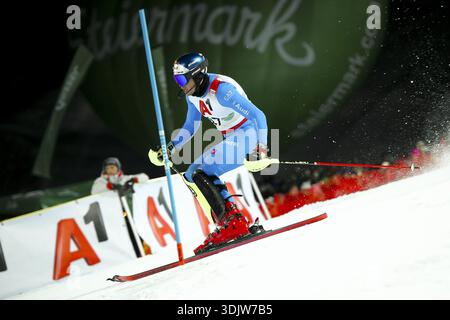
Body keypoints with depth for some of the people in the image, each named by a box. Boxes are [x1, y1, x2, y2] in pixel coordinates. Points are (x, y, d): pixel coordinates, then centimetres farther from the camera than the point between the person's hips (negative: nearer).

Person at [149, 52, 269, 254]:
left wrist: (261, 150, -32)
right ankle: (224, 224, 3)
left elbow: (258, 116, -26)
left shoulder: (221, 90, -25)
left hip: (246, 136, -10)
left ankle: (233, 223, -18)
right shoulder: (193, 94, 3)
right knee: (192, 175, 10)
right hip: (230, 139, 10)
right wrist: (170, 148, 9)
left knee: (202, 174, -18)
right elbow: (190, 126, 20)